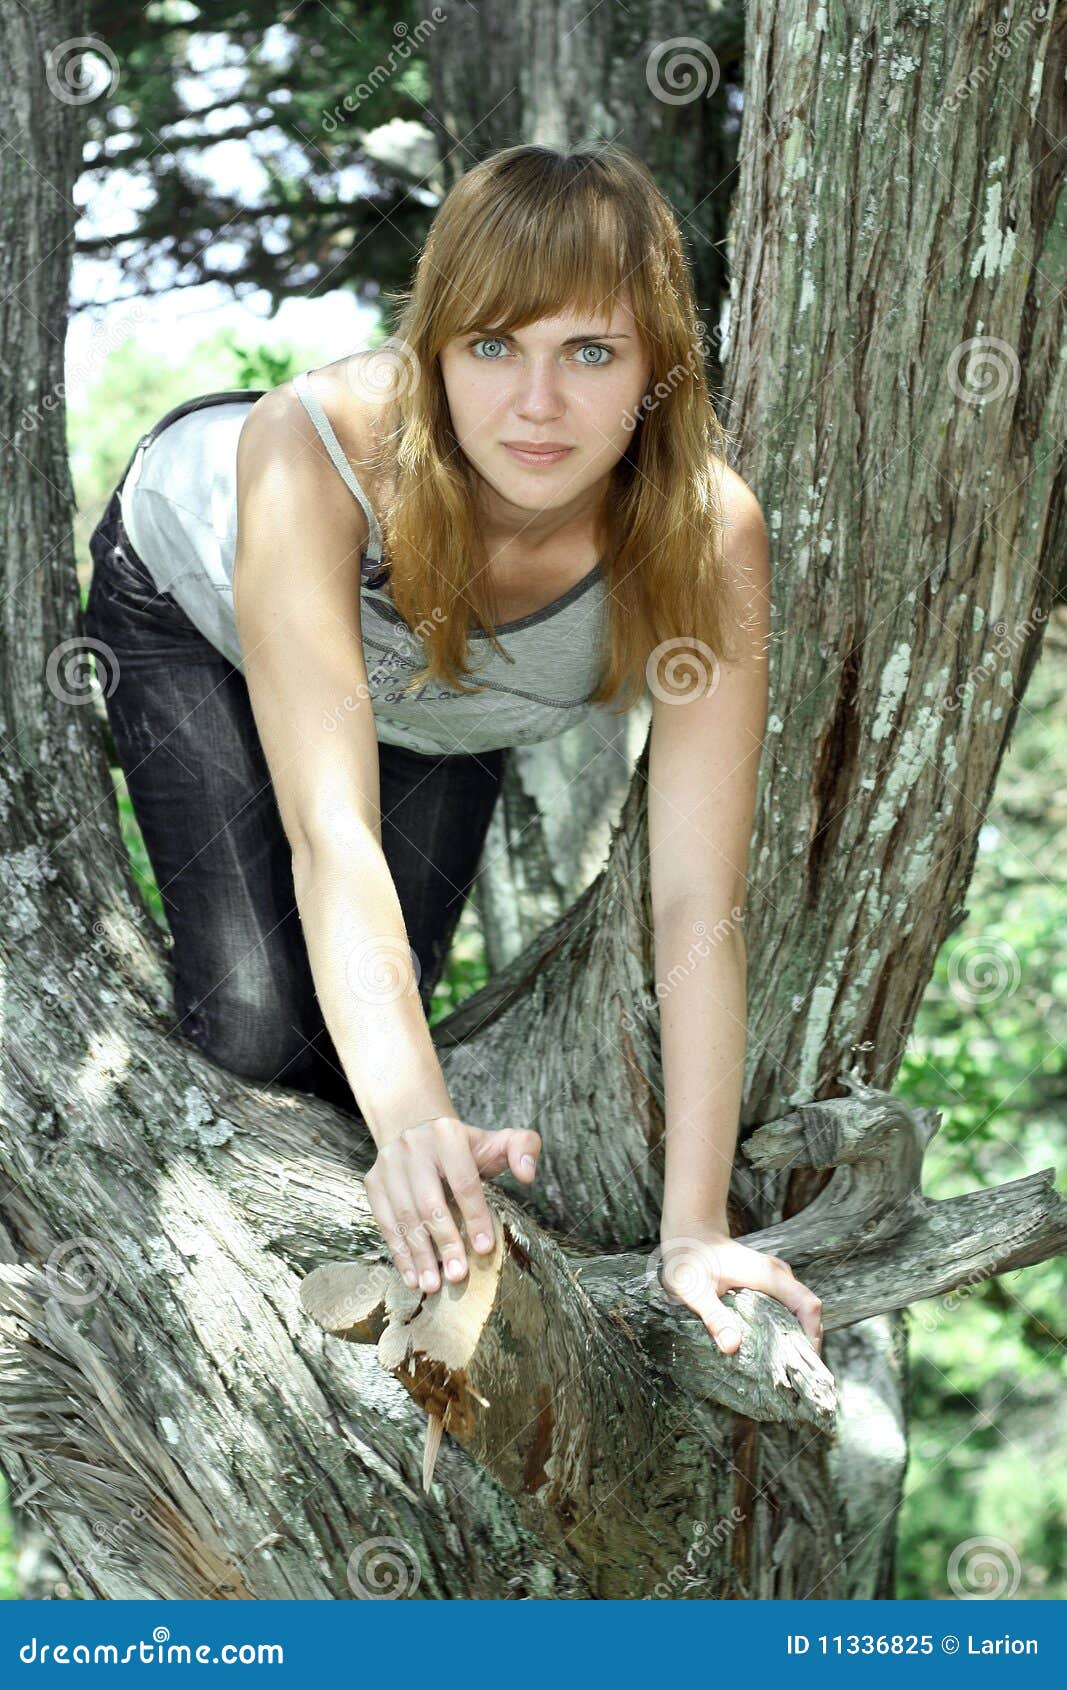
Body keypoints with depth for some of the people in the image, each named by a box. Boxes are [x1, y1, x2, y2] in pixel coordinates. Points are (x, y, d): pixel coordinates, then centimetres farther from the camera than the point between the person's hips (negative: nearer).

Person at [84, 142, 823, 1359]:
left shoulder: (709, 538, -37)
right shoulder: (316, 447, -44)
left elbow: (698, 896, -37)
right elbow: (330, 829, -49)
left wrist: (695, 1225, -42)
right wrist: (416, 1126, -62)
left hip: (442, 702, 2)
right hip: (194, 594, -2)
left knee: (376, 1033, -7)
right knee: (257, 1023, -17)